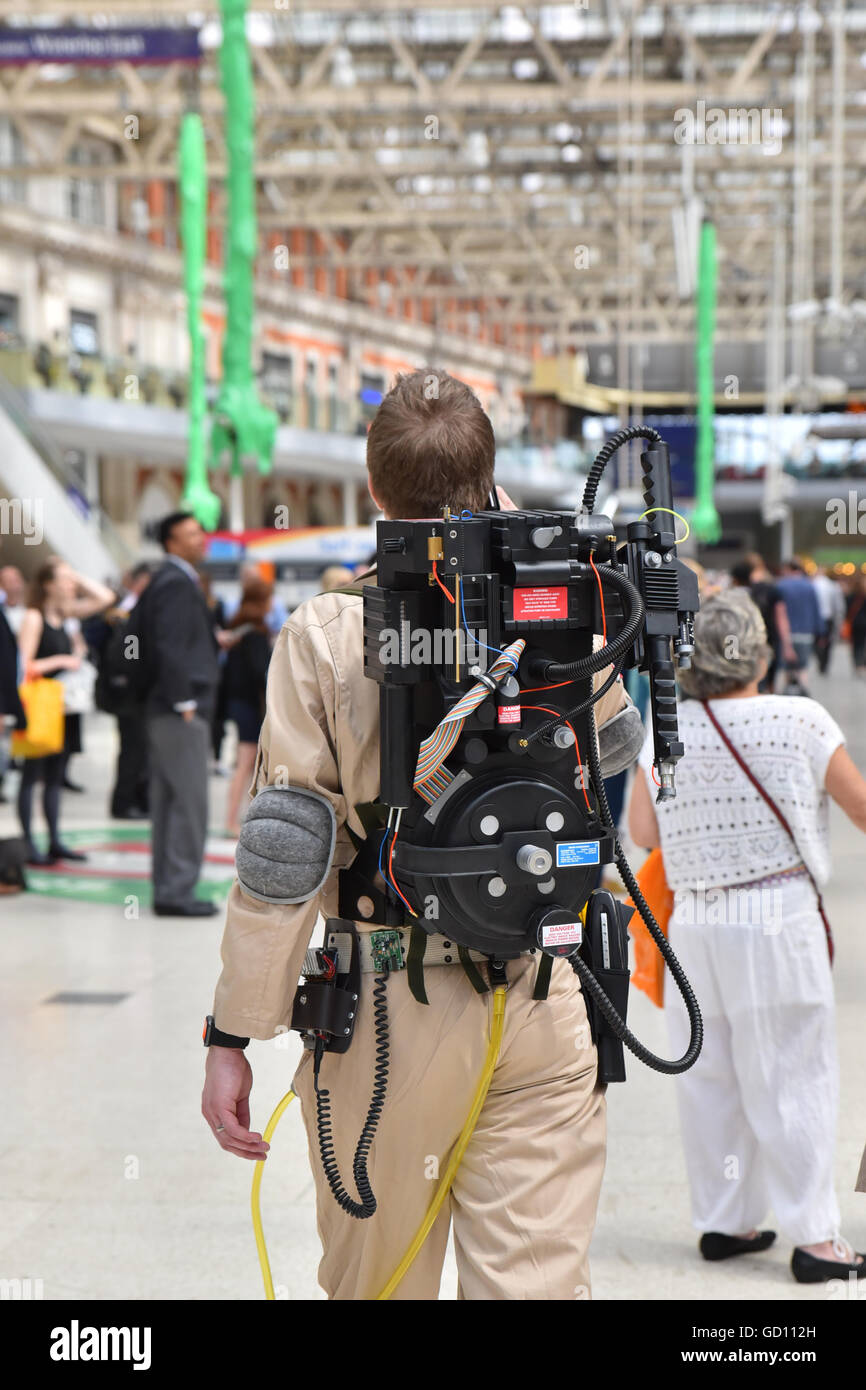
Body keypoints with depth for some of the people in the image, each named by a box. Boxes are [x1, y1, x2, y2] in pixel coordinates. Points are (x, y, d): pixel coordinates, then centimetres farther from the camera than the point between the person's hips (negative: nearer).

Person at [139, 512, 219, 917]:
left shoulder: (169, 581, 17)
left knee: (168, 801, 12)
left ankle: (167, 889, 17)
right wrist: (184, 702, -19)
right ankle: (176, 890, -5)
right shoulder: (176, 583, -13)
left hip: (165, 710, 10)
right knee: (189, 802, -8)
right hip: (181, 711, -10)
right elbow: (170, 646, -20)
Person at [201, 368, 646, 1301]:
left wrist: (234, 1034, -4)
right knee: (538, 1281, 6)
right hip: (545, 1007, 2)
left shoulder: (326, 636, -10)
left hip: (390, 1010, -1)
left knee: (374, 1283, 18)